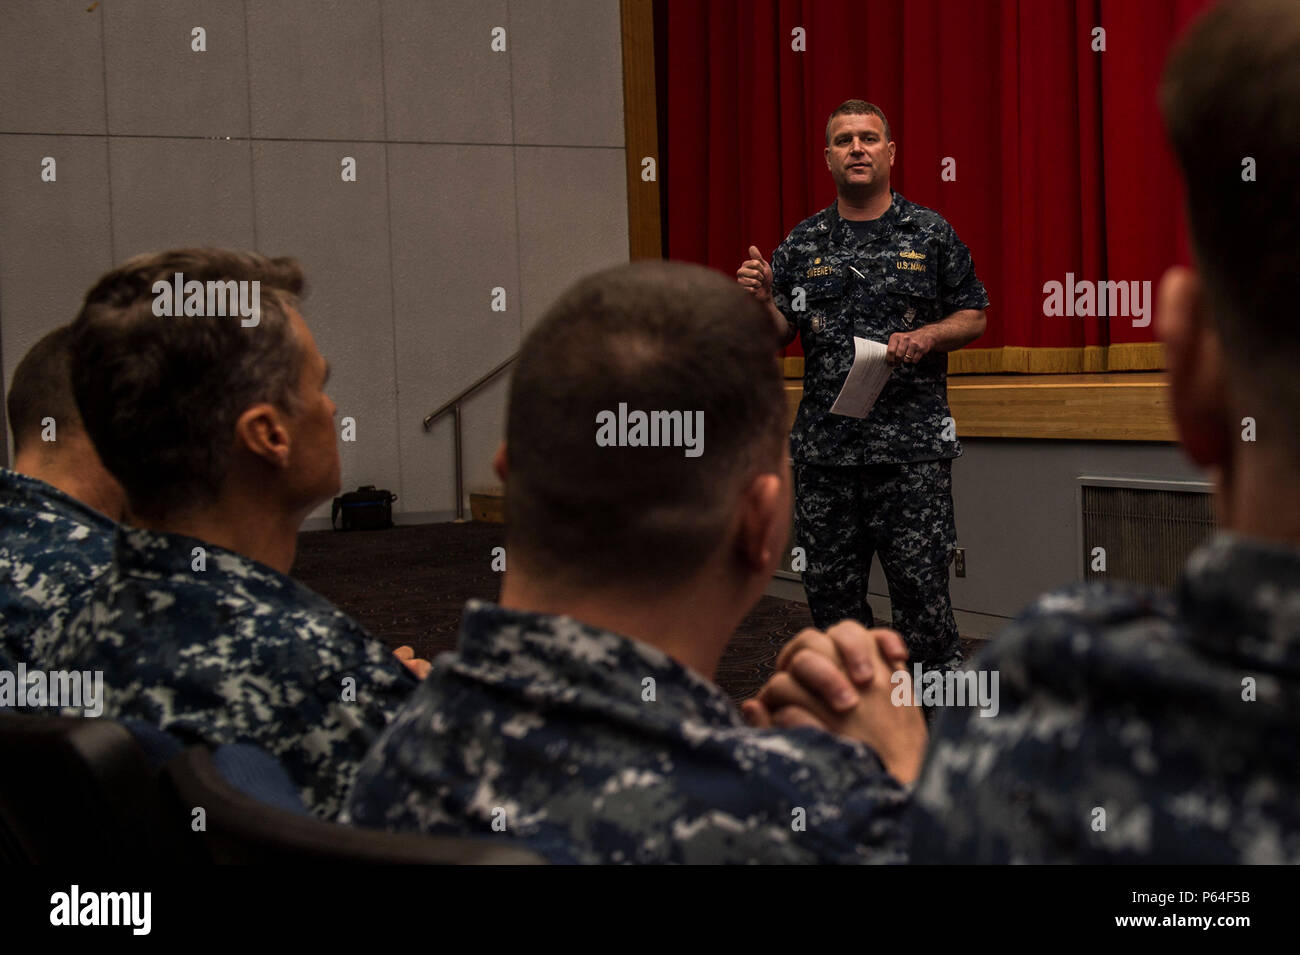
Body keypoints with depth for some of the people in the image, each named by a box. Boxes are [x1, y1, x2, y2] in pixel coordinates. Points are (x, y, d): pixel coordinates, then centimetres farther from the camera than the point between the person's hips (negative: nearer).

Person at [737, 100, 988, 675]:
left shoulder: (929, 234, 5)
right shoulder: (803, 244, 11)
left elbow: (974, 317, 8)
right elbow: (779, 335, 9)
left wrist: (927, 336, -10)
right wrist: (761, 301, -11)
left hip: (912, 440, -3)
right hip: (824, 445, 3)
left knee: (919, 585, -4)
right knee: (830, 588, 8)